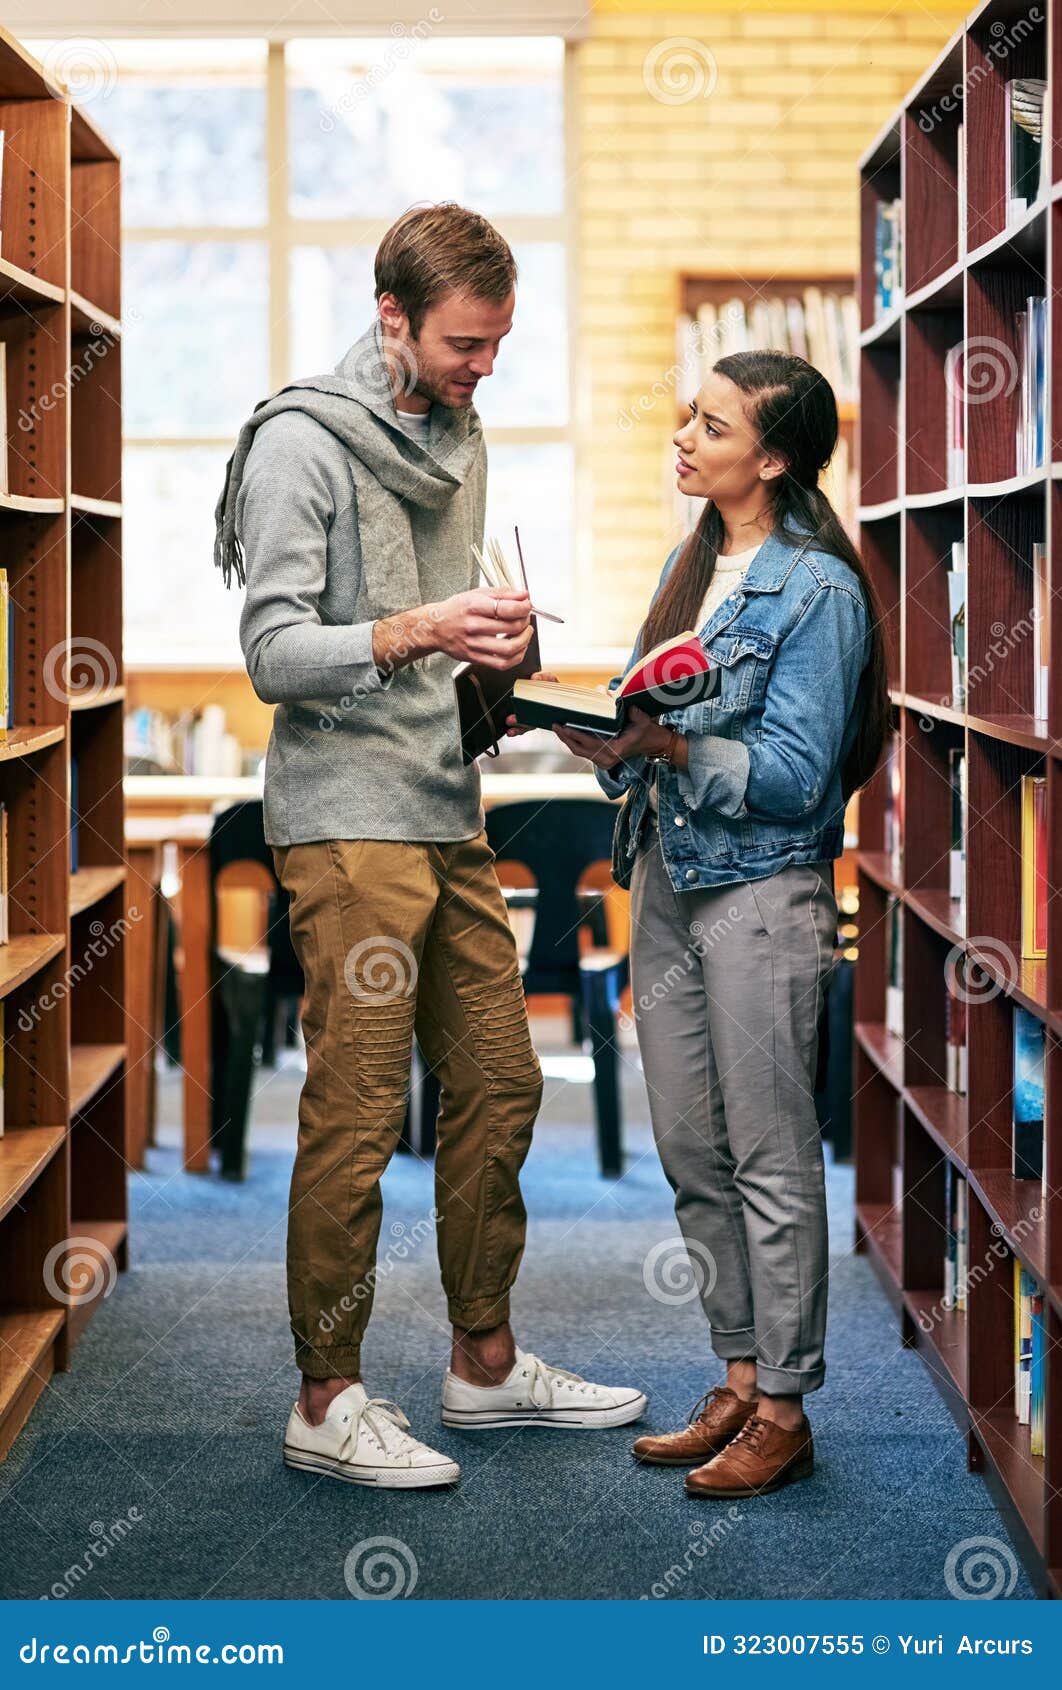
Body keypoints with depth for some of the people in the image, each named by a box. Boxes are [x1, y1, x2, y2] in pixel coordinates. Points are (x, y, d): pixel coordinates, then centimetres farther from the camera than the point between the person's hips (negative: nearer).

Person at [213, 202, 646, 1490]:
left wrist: (495, 644, 3)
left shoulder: (457, 433, 15)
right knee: (357, 1116, -6)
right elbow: (274, 651, -16)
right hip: (347, 822, -8)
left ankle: (485, 1363, 24)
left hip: (449, 815, 8)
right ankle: (327, 1403, 4)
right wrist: (418, 633, -29)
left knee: (498, 1088, 11)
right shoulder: (302, 443, -10)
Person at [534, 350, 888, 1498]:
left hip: (762, 891, -8)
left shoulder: (816, 590, -11)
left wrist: (667, 746, -22)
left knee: (770, 1158, -1)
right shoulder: (690, 566, 14)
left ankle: (783, 1413, 7)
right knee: (691, 1153, 11)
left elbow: (794, 777, -16)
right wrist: (609, 744, -1)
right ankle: (739, 1381, 22)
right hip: (666, 877, 8)